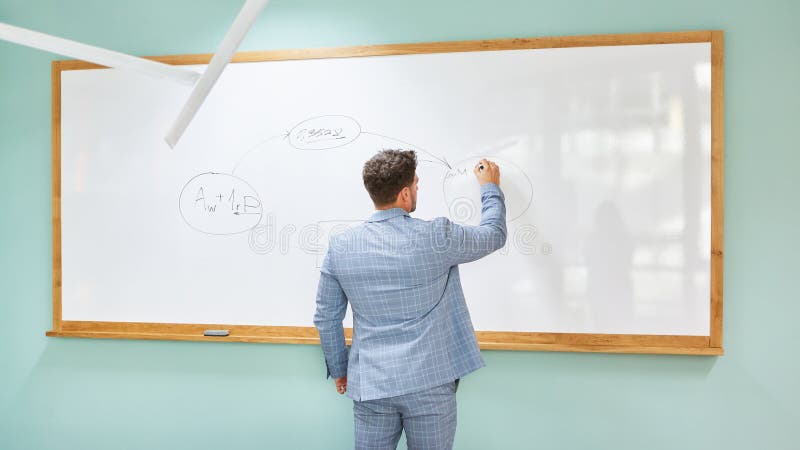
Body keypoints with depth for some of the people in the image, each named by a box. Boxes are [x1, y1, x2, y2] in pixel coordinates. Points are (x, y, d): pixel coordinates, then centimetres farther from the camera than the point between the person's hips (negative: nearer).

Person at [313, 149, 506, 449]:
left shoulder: (340, 246, -5)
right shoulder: (436, 236, -13)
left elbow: (326, 319, 3)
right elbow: (494, 235, 6)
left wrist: (338, 369, 19)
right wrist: (491, 187, 23)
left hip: (371, 384, 3)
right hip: (429, 383, -2)